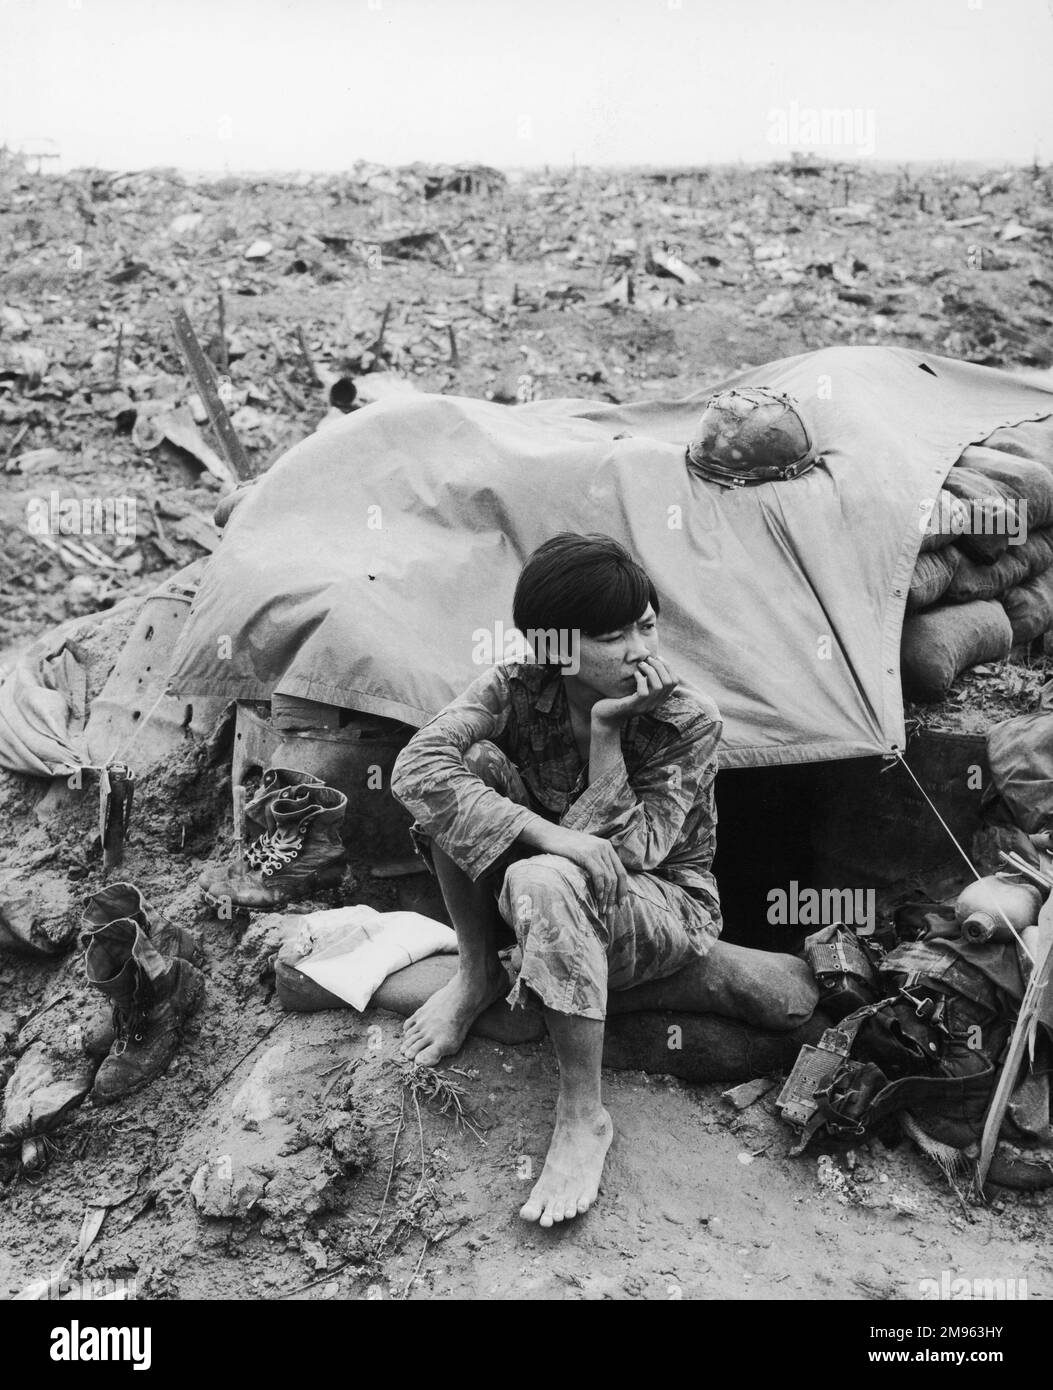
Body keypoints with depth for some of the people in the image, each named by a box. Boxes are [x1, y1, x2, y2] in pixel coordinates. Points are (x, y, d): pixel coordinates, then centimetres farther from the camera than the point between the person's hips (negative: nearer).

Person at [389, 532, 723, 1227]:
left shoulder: (689, 721, -20)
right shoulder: (518, 688, -15)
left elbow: (625, 853, -25)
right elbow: (417, 766, -31)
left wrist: (605, 729, -32)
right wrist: (547, 833, -39)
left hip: (667, 907, -3)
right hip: (561, 906, 4)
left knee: (544, 882, -39)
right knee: (469, 766, -22)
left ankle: (584, 1117, -22)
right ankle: (480, 975, -6)